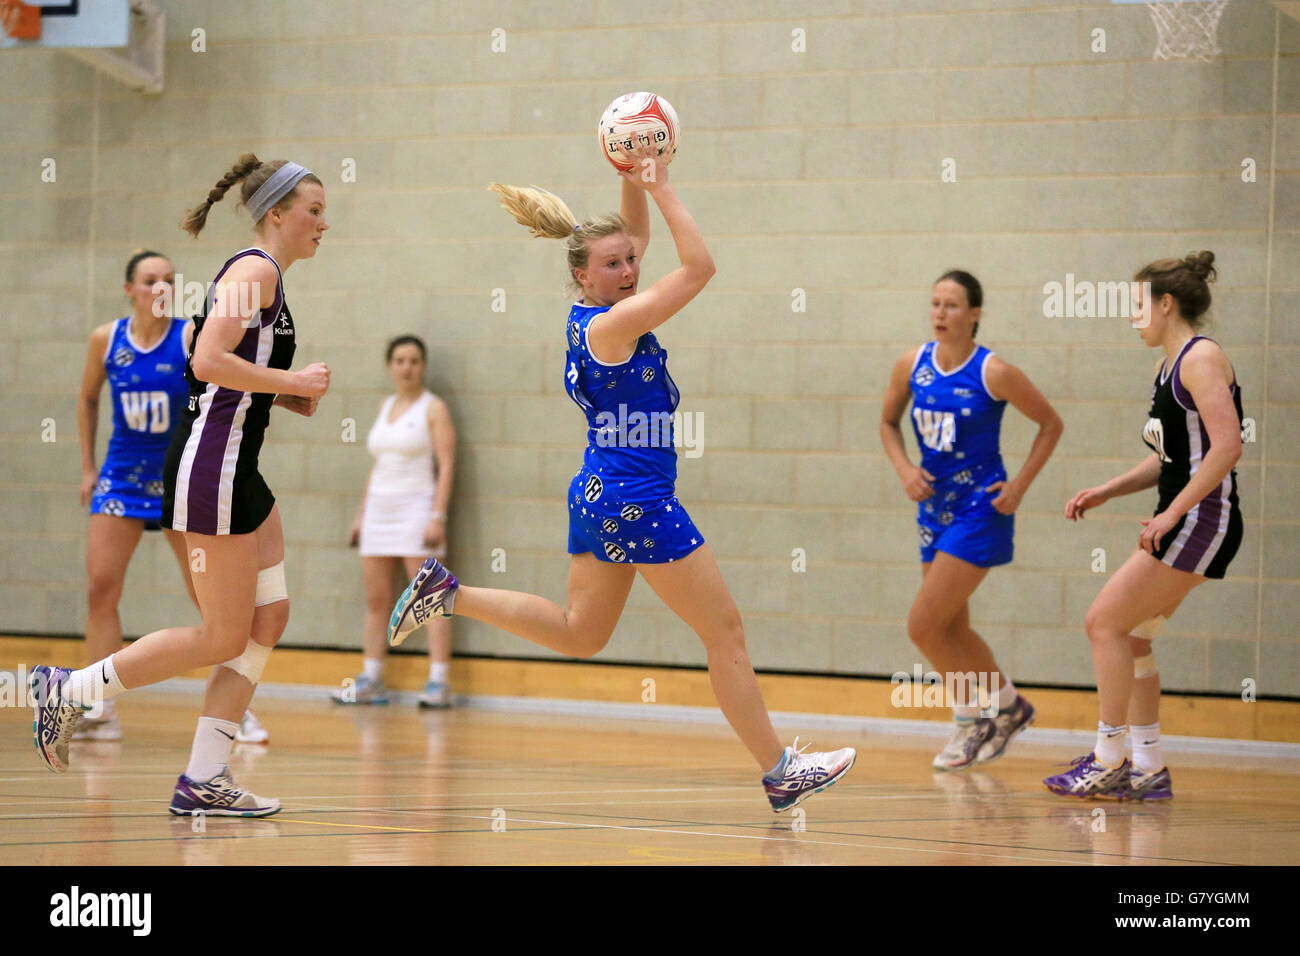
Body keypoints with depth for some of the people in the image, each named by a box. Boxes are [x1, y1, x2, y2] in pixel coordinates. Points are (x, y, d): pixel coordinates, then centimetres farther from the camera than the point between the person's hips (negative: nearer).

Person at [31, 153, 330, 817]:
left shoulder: (262, 276, 18)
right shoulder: (255, 270, -12)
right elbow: (208, 362, -24)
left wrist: (290, 398, 13)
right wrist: (292, 381, -17)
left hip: (237, 472, 10)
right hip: (212, 464, -10)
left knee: (268, 619, 6)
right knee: (224, 638, -5)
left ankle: (204, 780, 6)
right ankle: (68, 692, 4)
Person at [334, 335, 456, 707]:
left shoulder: (434, 408, -2)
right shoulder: (386, 407, 16)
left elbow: (446, 466, -9)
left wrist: (437, 517, -17)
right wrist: (362, 513, 16)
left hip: (416, 509, -6)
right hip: (379, 509, 7)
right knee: (376, 600, 6)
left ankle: (438, 683, -11)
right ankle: (371, 681, 11)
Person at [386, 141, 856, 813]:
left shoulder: (591, 314, 6)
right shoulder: (610, 325, -19)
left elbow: (637, 234, 20)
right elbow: (699, 266, -21)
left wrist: (635, 178, 8)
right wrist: (659, 184, -18)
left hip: (599, 496, 9)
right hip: (637, 502, -9)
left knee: (579, 633, 21)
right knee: (726, 634, 0)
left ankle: (449, 593, 11)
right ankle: (779, 771, 5)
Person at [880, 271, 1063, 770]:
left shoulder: (993, 373, -14)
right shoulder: (912, 365, 0)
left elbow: (1051, 424, -4)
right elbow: (888, 422, 16)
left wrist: (1019, 485, -10)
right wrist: (904, 470, -2)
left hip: (980, 509, -6)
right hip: (935, 507, 6)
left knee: (923, 625, -11)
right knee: (951, 629, 11)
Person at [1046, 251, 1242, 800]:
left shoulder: (1201, 358, -13)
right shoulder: (1171, 366, 16)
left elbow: (1226, 447, -23)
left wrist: (1172, 512, -22)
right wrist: (1108, 491, 12)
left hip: (1201, 522, -10)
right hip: (1181, 522, 10)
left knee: (1104, 623, -9)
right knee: (1127, 634, 11)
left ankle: (1109, 760, -4)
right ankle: (1148, 769, 16)